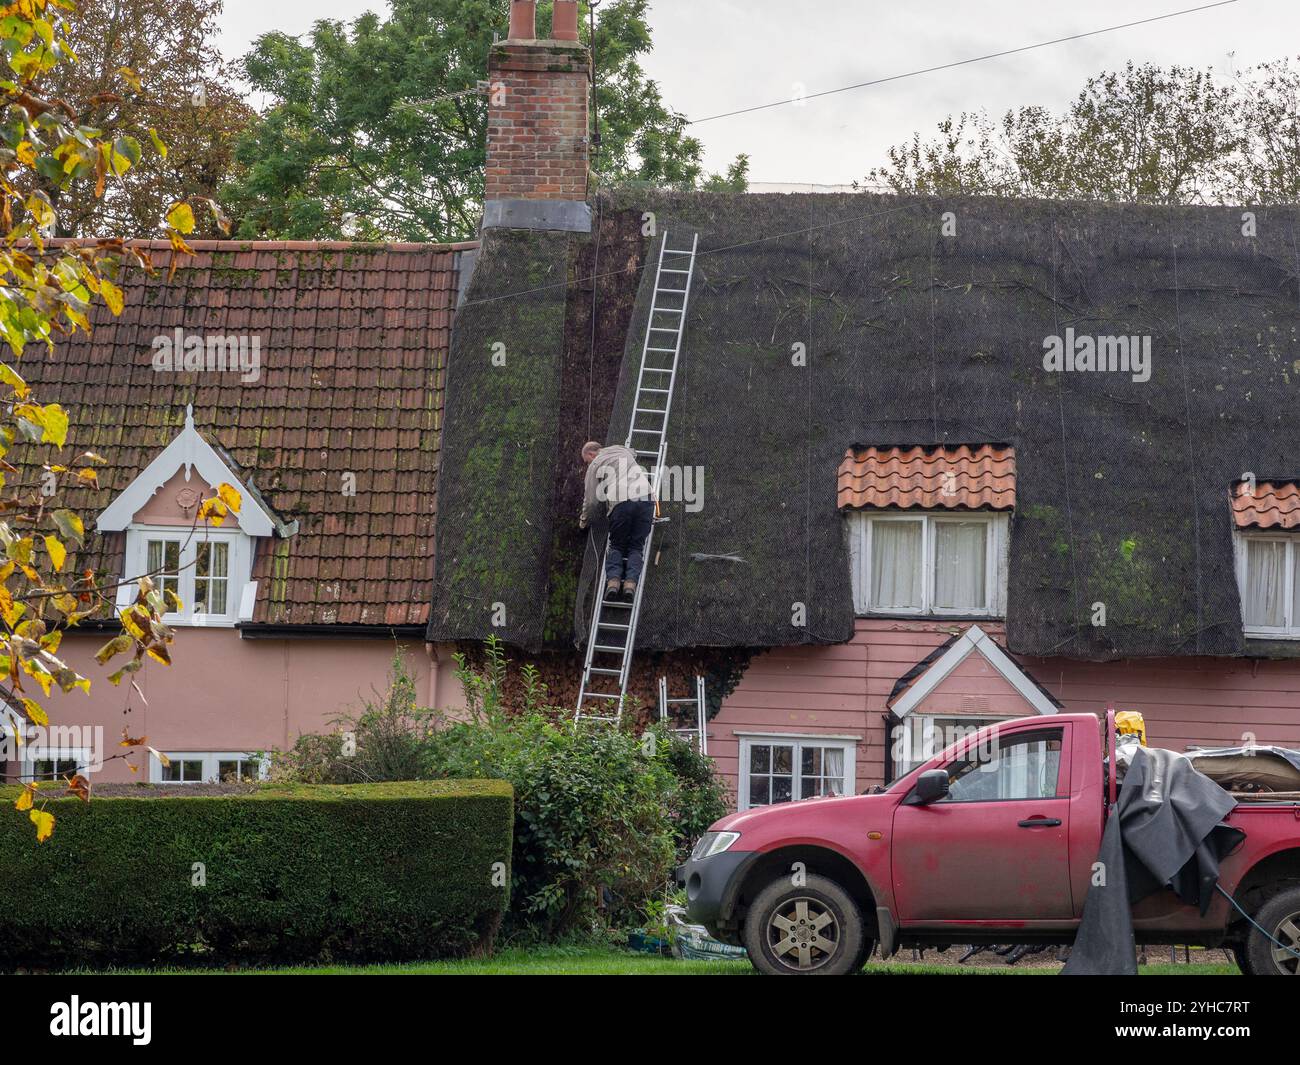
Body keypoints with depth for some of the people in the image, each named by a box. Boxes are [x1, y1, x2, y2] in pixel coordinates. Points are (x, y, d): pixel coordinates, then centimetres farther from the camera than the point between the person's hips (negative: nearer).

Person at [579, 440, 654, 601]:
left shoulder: (594, 466, 15)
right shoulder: (621, 450, 30)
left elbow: (592, 500, 11)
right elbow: (634, 453, 57)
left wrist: (584, 521, 28)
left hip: (621, 502, -3)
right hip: (645, 498, 3)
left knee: (616, 546, 11)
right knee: (636, 546, 6)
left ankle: (613, 579, -14)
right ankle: (631, 580, -18)